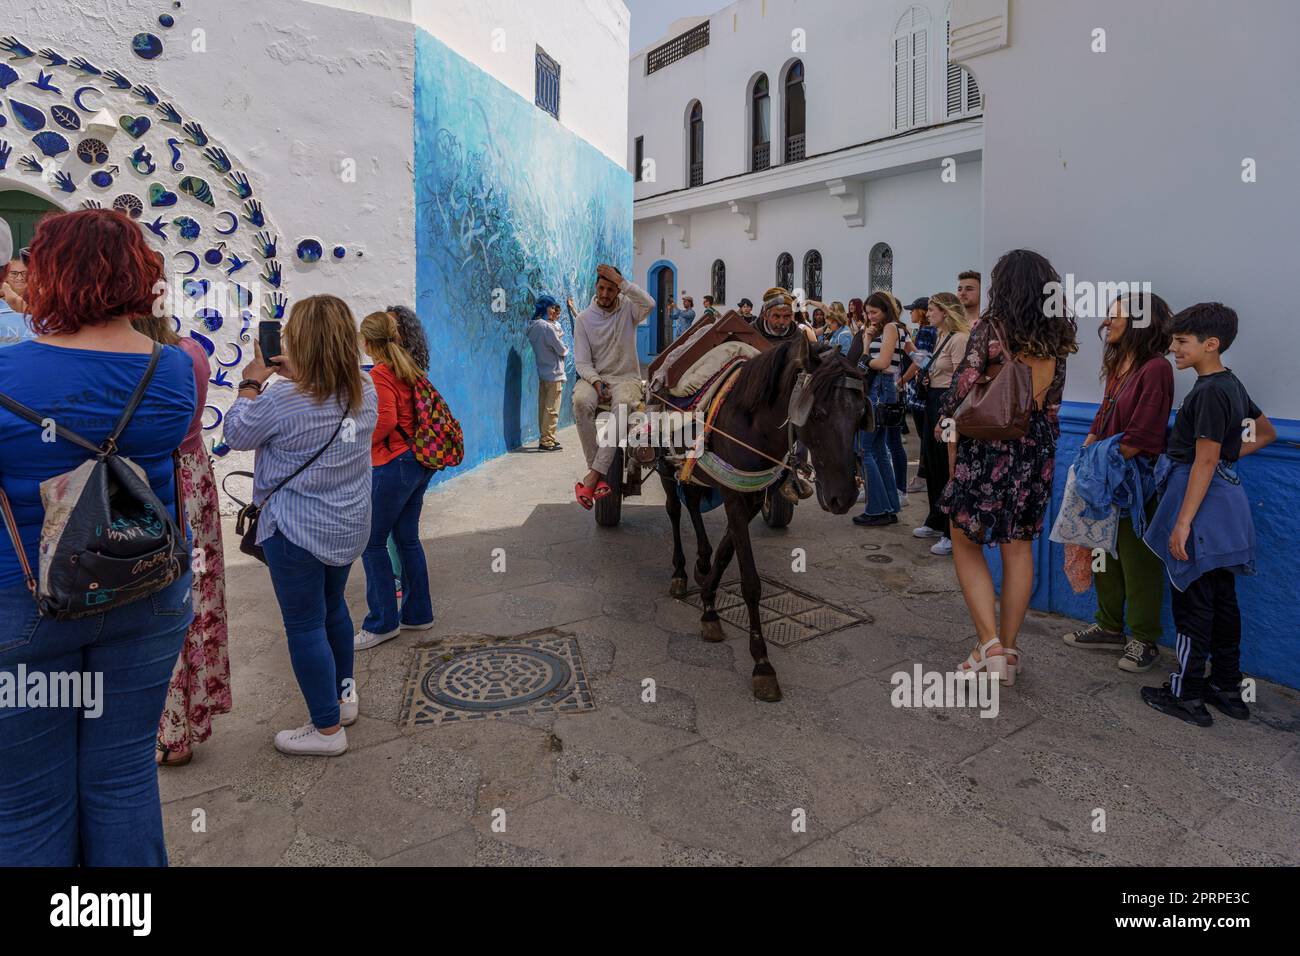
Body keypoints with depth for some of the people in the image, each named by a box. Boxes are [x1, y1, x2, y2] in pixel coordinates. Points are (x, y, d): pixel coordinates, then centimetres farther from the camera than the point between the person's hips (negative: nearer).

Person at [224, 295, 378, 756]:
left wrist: (253, 381, 6)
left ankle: (327, 729, 15)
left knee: (305, 627, 5)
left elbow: (236, 434, -4)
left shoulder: (282, 400, -22)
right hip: (349, 527, 7)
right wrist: (296, 374, 12)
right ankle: (343, 695, 40)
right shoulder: (365, 393, -3)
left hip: (296, 531, -7)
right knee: (333, 607, 25)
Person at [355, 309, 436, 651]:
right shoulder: (409, 369, 12)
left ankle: (382, 622, 8)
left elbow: (386, 419, -21)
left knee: (372, 542, 1)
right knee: (407, 539, 15)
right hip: (418, 462, 9)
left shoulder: (379, 374, -12)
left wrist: (365, 446, -5)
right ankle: (417, 613, 23)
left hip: (393, 465, -9)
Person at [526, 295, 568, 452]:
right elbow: (561, 350, -12)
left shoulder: (533, 326, 9)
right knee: (552, 410, -5)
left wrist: (554, 321, 8)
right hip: (554, 373, -9)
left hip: (542, 373, 9)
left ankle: (546, 437, 21)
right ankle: (546, 441, -4)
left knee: (543, 408, 13)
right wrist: (566, 349, 8)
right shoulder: (547, 327, -18)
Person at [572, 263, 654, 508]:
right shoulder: (583, 318, 4)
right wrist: (596, 381, -18)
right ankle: (597, 471, -32)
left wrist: (621, 281, -22)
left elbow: (649, 304, -22)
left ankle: (594, 474, -37)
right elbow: (582, 361, 1)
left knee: (623, 405, -37)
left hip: (626, 377, -1)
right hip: (594, 376, 1)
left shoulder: (628, 309, 3)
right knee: (581, 401, -35)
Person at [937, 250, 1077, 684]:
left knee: (966, 544, 9)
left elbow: (962, 393, -12)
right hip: (1036, 452, 5)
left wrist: (953, 460, -3)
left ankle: (990, 644, -1)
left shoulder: (990, 328, -11)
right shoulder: (1054, 338, 5)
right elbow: (1052, 404, 10)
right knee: (1019, 549, 12)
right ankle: (1008, 650, 21)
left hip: (987, 448, -5)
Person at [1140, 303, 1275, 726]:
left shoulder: (1209, 392, -18)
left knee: (1193, 602, -2)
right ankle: (1227, 689, 25)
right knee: (1222, 599, 15)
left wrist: (1182, 522, -22)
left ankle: (1186, 695, 8)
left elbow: (1204, 461, -21)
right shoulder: (1231, 384, 11)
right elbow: (1267, 433, 26)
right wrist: (1230, 454, 15)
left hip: (1202, 501, -10)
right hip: (1225, 498, 10)